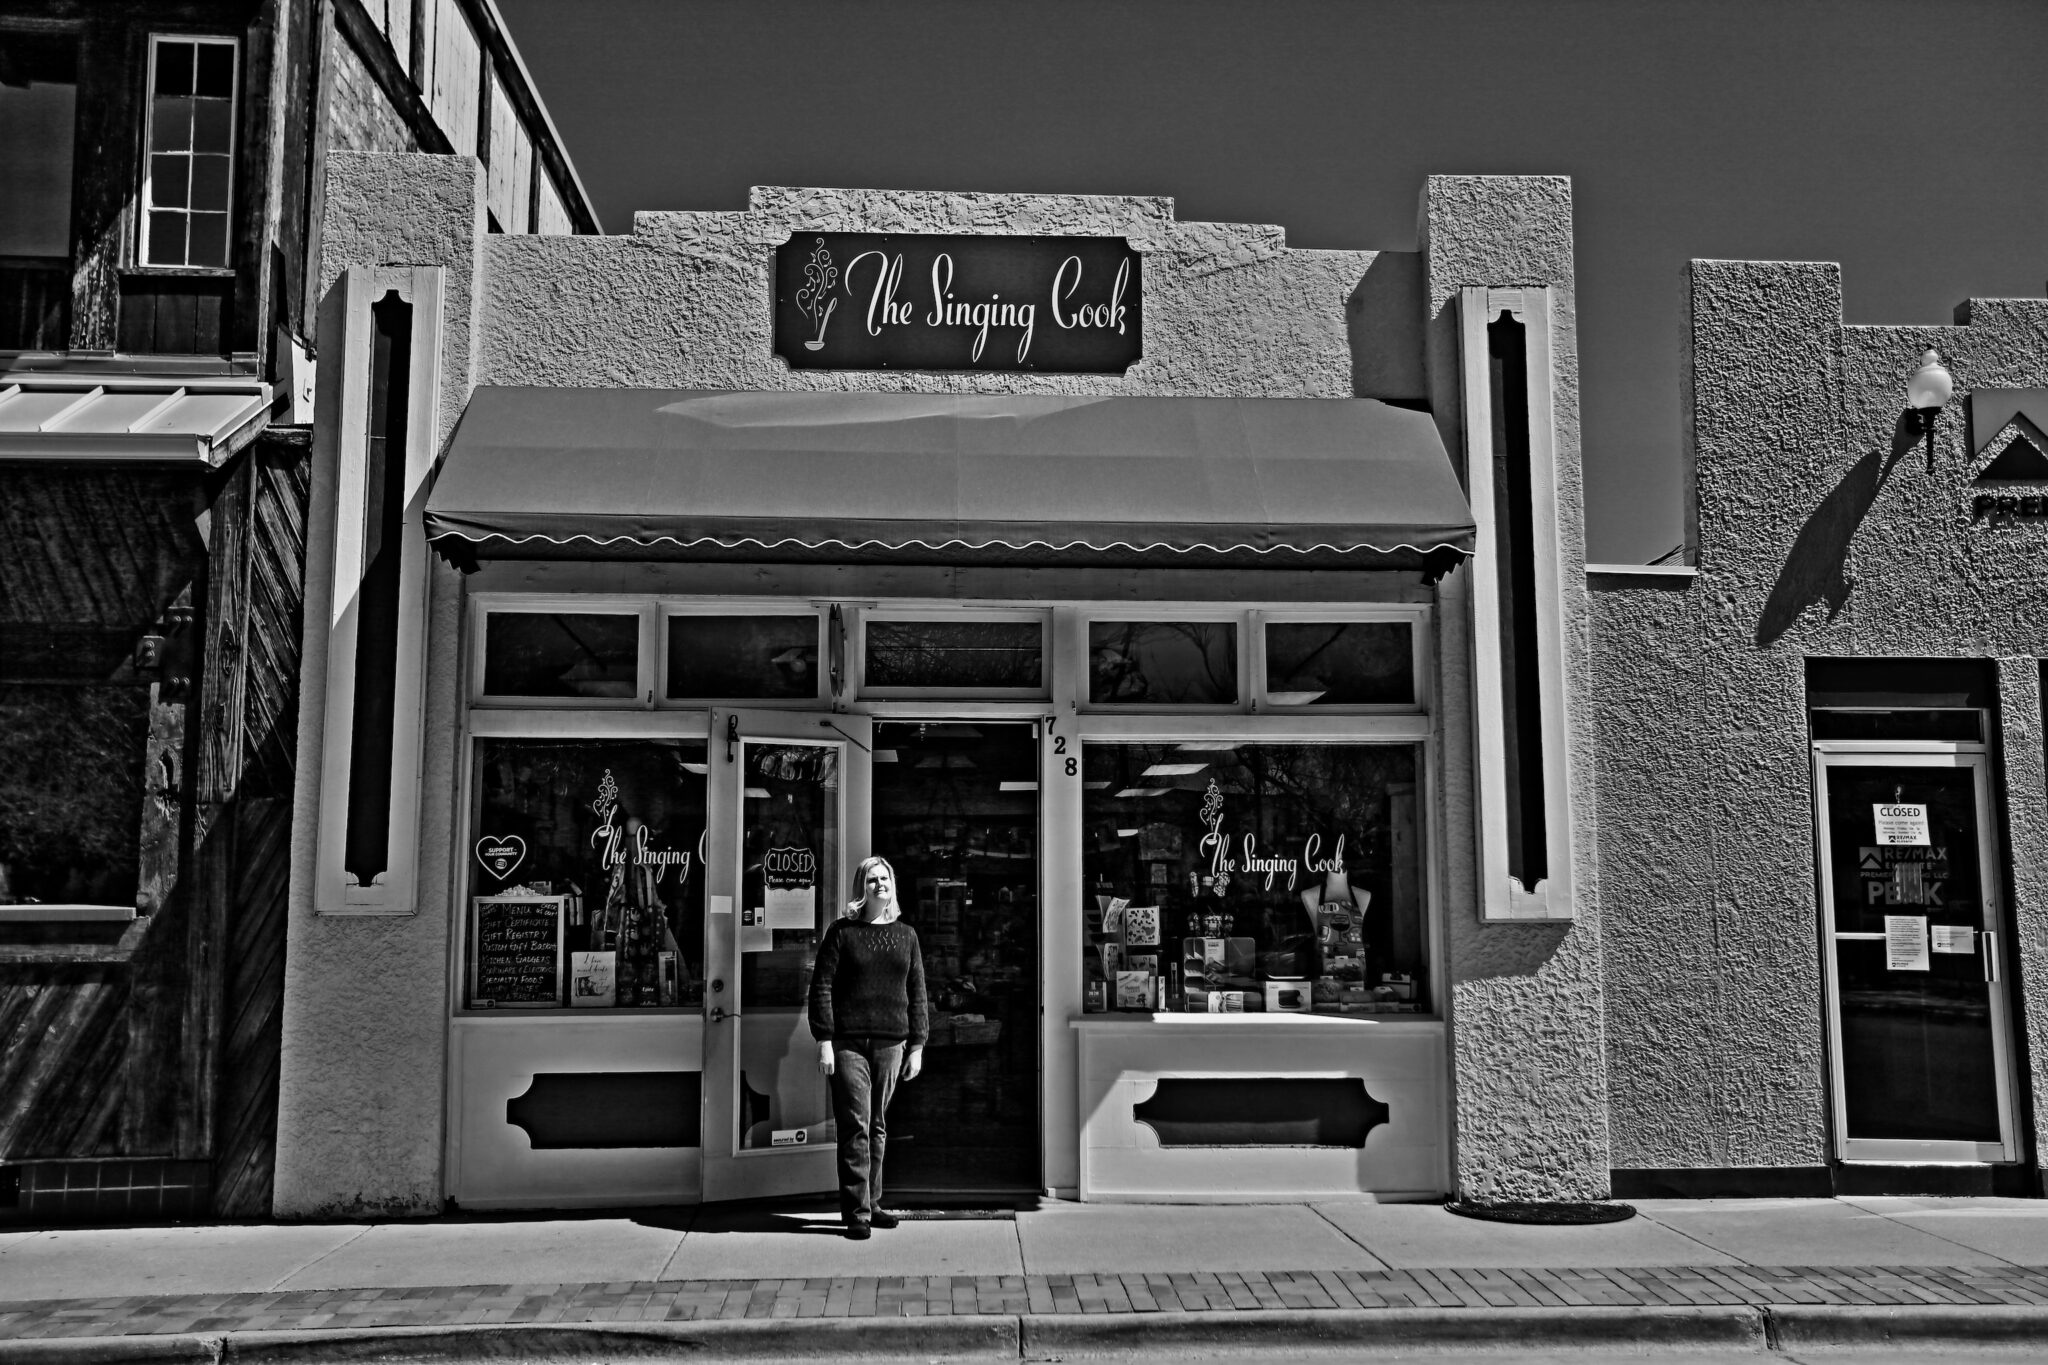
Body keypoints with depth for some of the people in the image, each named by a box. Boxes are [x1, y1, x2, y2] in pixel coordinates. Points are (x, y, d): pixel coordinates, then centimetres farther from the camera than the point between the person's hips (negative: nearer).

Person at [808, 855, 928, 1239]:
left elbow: (917, 993, 13)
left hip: (891, 1043, 3)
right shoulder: (841, 932, 2)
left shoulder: (906, 935, 12)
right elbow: (821, 987, -1)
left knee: (878, 1127, 9)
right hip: (848, 1044, -3)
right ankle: (856, 1212, -1)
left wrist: (917, 1045, 7)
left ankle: (871, 1203, 19)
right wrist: (824, 1041, -8)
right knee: (854, 1128, -5)